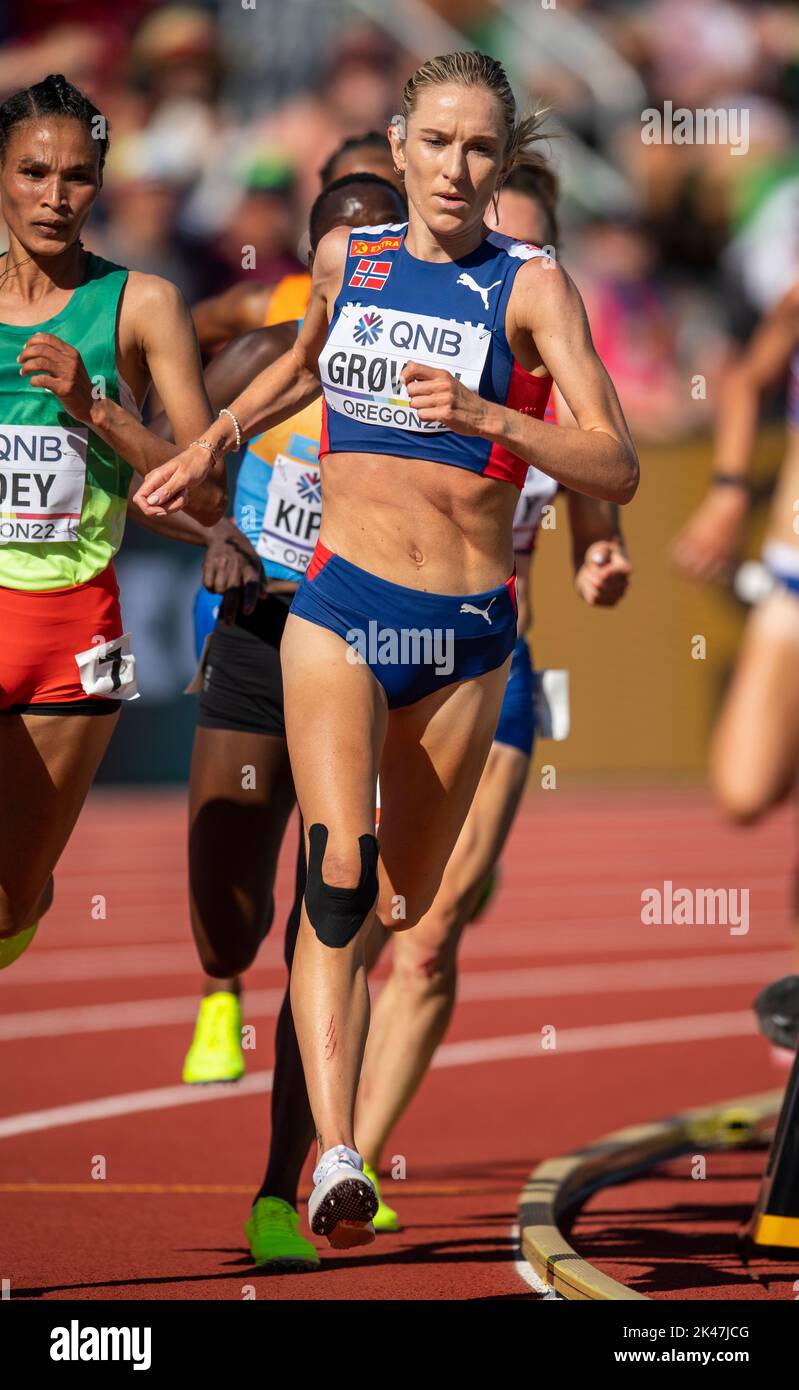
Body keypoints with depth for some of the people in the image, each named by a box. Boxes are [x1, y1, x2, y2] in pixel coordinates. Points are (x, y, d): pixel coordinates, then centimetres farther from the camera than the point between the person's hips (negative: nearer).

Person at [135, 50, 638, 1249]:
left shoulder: (530, 285, -5)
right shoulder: (345, 258, 6)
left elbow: (617, 469, -15)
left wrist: (482, 416, -27)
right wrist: (212, 446, 28)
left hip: (470, 631, 0)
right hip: (343, 607, 0)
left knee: (407, 909, 10)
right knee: (340, 877, -19)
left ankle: (364, 1130, 33)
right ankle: (333, 1155, -28)